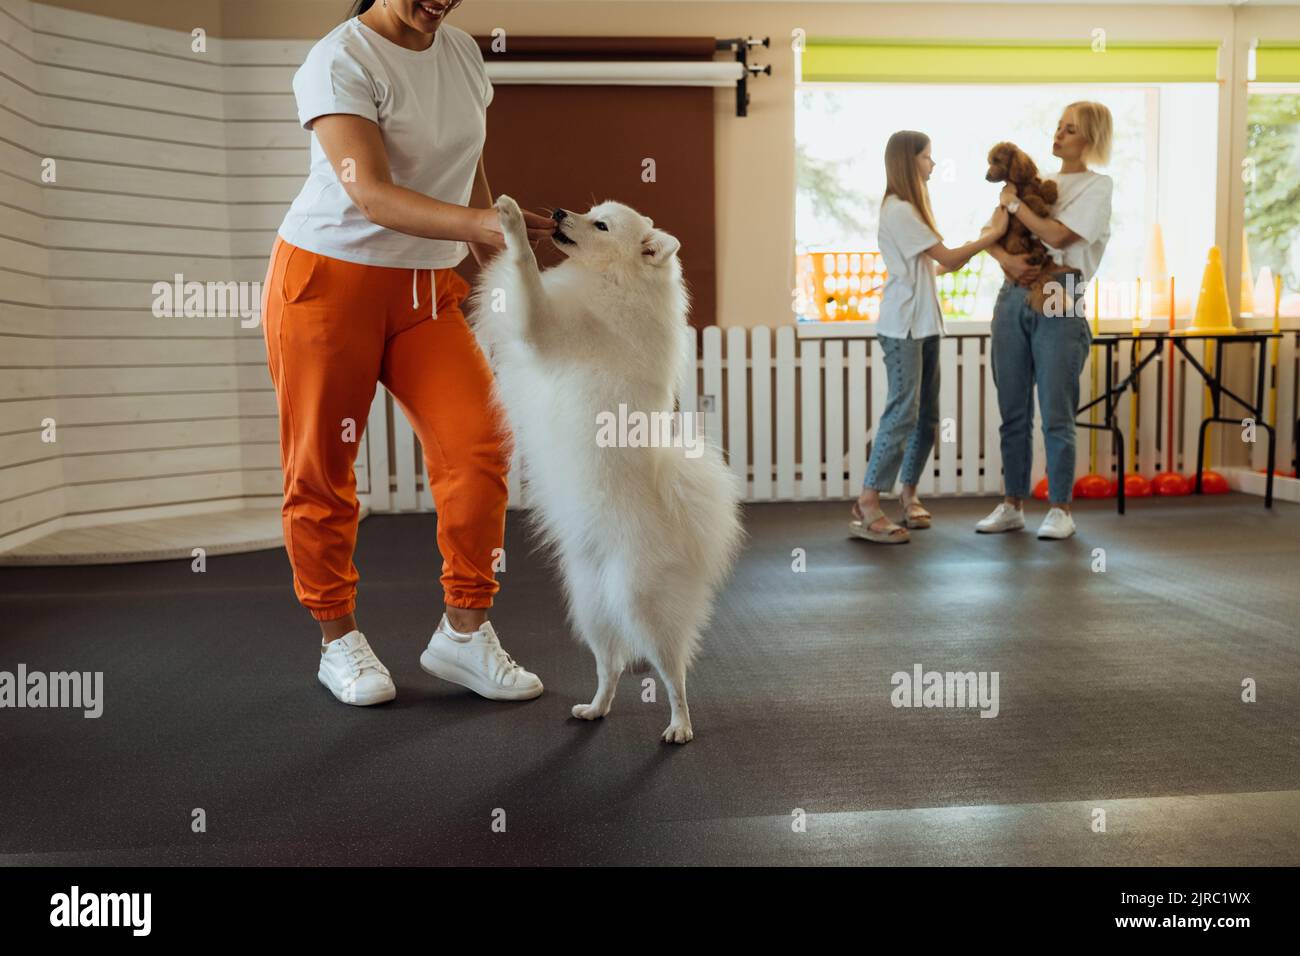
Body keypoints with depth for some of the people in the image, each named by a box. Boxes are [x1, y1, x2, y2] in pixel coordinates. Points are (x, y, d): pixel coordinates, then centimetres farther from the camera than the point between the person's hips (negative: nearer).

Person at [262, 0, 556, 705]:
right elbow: (373, 197, -27)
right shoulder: (339, 62, -14)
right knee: (320, 468, 1)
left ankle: (463, 632, 3)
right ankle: (337, 640, 19)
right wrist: (485, 224, -40)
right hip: (330, 282, -5)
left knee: (478, 444, -10)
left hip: (427, 290, 5)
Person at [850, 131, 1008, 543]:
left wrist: (983, 237, 7)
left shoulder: (911, 208, 20)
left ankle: (909, 493, 20)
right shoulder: (898, 210, -11)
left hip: (925, 325, 10)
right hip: (903, 328, -10)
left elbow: (943, 264, 16)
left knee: (926, 415, 10)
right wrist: (993, 233, -2)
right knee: (903, 414, -14)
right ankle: (867, 509, -13)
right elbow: (948, 258, -12)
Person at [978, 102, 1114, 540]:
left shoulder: (1098, 185, 3)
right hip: (1014, 294, 5)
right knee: (1013, 410, 7)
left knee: (1056, 413, -4)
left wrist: (1014, 203, -3)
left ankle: (1060, 509, 7)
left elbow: (1058, 235, -12)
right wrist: (1006, 258, -11)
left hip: (1059, 303, -5)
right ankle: (1012, 504, 15)